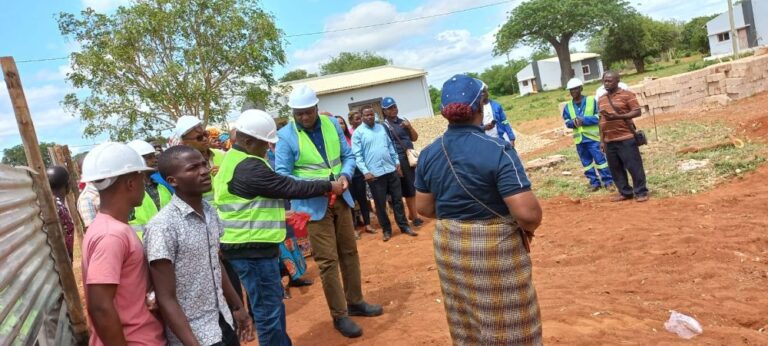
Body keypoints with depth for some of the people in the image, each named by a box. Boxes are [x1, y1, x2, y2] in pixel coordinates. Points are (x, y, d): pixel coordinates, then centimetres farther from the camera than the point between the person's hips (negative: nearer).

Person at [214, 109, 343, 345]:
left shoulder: (236, 159, 13)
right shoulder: (249, 168, -21)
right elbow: (289, 187, -17)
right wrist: (328, 187, -7)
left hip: (252, 244, 11)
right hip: (252, 248, -11)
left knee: (274, 303, 20)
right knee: (268, 309, 0)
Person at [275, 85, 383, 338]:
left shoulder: (331, 124, 2)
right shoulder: (286, 136, -12)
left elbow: (348, 155, 7)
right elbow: (282, 175, -15)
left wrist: (345, 175, -14)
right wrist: (314, 186, -28)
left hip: (340, 200, 5)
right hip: (313, 205, -5)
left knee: (350, 252, 16)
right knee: (328, 260, 0)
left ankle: (355, 302, 34)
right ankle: (339, 316, 15)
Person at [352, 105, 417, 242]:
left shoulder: (381, 127, 12)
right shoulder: (358, 133, -5)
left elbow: (390, 146, 16)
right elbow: (357, 155, -10)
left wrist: (397, 162, 10)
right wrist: (365, 172, -17)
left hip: (391, 170, 5)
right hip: (374, 174, -4)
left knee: (398, 199, 10)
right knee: (380, 204, 5)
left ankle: (404, 226, 20)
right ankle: (386, 230, 18)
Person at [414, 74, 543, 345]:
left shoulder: (428, 154, -3)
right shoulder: (498, 150, -20)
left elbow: (424, 207, 5)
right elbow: (528, 213, -24)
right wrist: (527, 228, -3)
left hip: (448, 248, 6)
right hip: (495, 249, -5)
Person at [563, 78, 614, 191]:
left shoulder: (592, 101, -4)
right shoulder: (568, 107, 8)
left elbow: (599, 117, -8)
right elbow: (567, 122, 8)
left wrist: (584, 120, -19)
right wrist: (573, 122, -15)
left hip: (593, 137, -4)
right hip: (579, 139, 4)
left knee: (600, 160, -2)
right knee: (586, 163, 10)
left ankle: (608, 181, 9)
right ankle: (594, 183, 20)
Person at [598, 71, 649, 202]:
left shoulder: (627, 95, -3)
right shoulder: (601, 100, 14)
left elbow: (637, 111, -8)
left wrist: (618, 116, -21)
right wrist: (602, 140, 12)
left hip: (626, 139, -6)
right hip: (609, 141, 6)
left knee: (634, 166, -2)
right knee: (615, 168, 10)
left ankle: (641, 192, 9)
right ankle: (625, 192, 21)